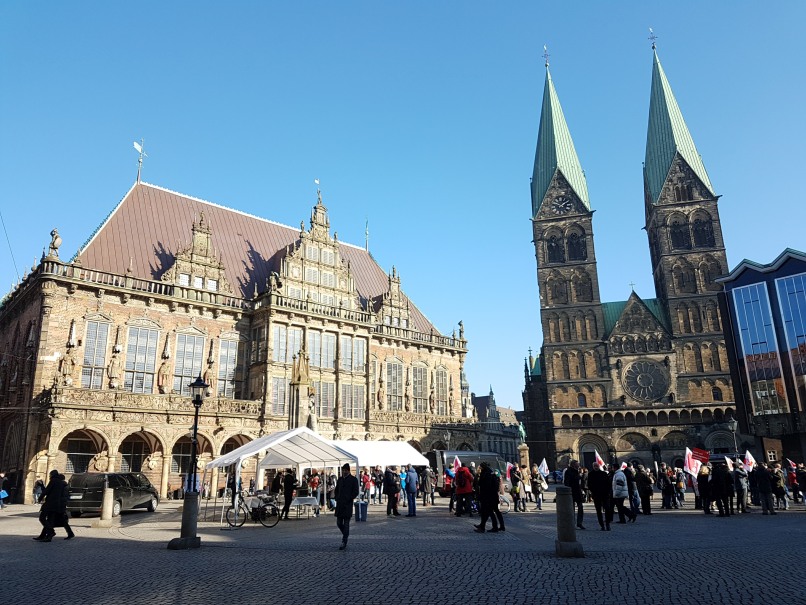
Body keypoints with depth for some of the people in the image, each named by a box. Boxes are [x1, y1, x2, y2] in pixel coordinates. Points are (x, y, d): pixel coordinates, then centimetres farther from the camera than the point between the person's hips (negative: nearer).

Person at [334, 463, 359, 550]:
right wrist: (337, 499, 9)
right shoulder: (340, 479, 13)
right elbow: (336, 490, 22)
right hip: (339, 505, 5)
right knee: (339, 523, 8)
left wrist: (348, 499, -11)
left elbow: (355, 492, -7)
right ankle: (345, 534, 32)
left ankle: (344, 543, 1)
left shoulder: (353, 479, -3)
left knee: (346, 524, -3)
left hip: (348, 505, -5)